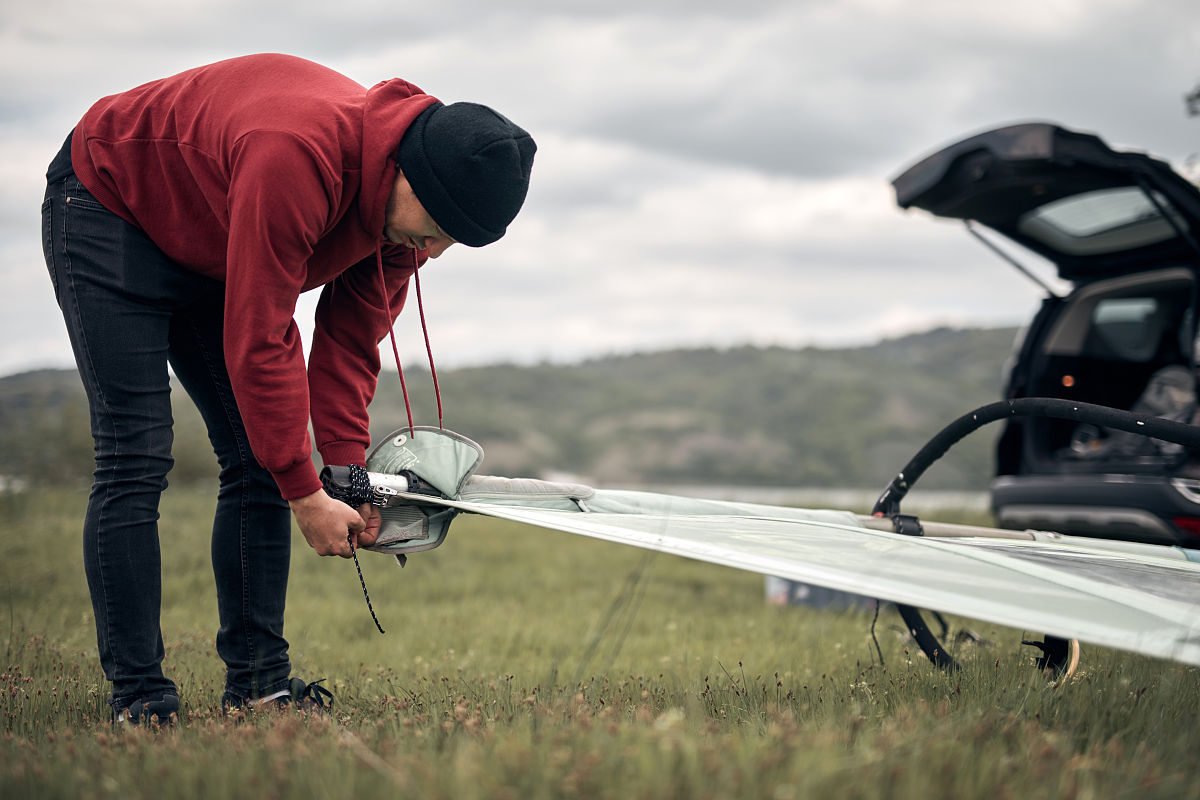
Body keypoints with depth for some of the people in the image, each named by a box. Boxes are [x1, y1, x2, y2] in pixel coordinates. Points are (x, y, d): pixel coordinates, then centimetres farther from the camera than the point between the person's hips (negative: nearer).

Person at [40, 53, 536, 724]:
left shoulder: (408, 203, -15)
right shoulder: (296, 159, -41)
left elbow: (351, 338, -6)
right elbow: (258, 342, -35)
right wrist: (305, 494, -29)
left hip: (210, 254, 8)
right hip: (106, 210, -8)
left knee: (259, 459, 0)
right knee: (135, 458, -15)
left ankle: (259, 676, 5)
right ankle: (138, 695, -11)